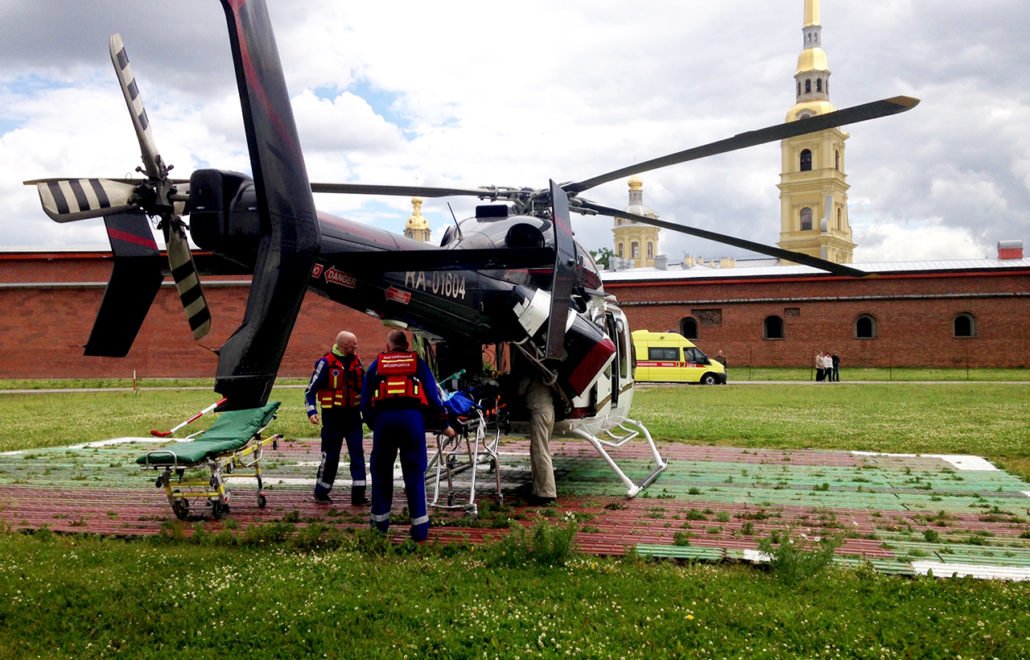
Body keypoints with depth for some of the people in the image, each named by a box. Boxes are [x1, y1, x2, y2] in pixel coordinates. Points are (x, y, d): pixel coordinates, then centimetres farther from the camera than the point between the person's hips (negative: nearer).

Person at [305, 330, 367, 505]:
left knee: (357, 453, 1)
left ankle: (358, 494, 5)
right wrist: (312, 412, -17)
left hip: (353, 414, 5)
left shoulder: (356, 361, 8)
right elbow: (311, 390, -8)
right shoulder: (326, 363, -9)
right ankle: (321, 493, 19)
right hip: (333, 415, -5)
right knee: (330, 456, 3)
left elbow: (363, 386, 21)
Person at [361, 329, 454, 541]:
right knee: (414, 473, 4)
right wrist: (444, 425, 19)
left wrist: (372, 424, 26)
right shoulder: (418, 363, 18)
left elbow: (365, 401, 17)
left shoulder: (376, 365, 20)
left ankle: (380, 521, 20)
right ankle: (419, 527, 3)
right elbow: (433, 395, 13)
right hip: (412, 416, -1)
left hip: (383, 418, 1)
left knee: (381, 471, 13)